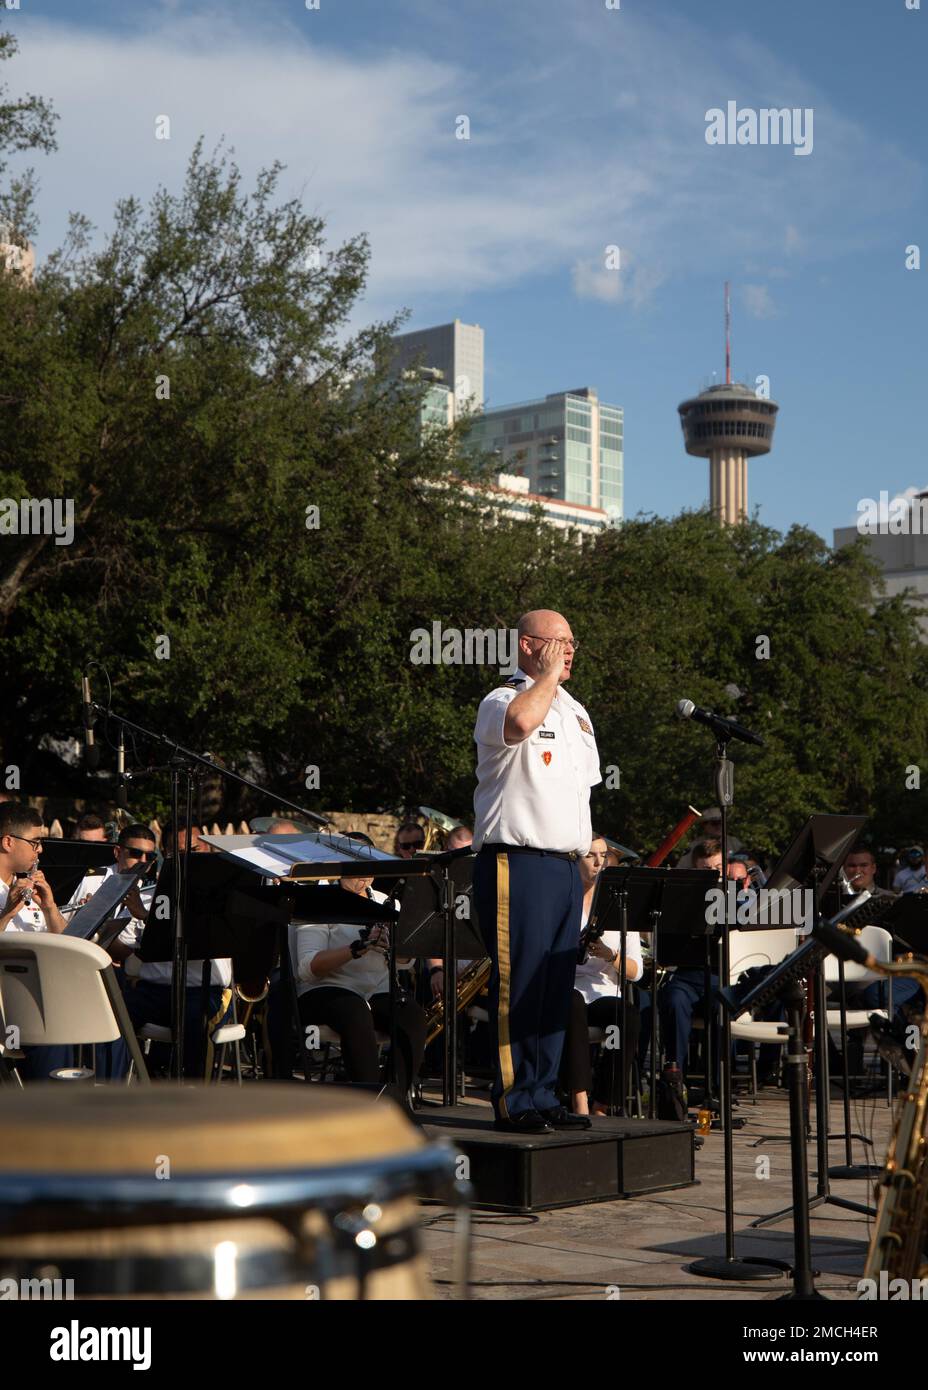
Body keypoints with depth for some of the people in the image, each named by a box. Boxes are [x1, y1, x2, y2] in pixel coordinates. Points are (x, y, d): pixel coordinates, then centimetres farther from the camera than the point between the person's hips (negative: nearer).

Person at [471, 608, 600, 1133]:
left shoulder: (575, 711, 20)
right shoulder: (503, 701, -6)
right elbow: (520, 722, -33)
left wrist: (587, 855, 20)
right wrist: (548, 674, -15)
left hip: (567, 866, 8)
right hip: (518, 865, -8)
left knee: (556, 989, 10)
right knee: (518, 985, -6)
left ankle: (544, 1095, 17)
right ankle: (514, 1101, 0)